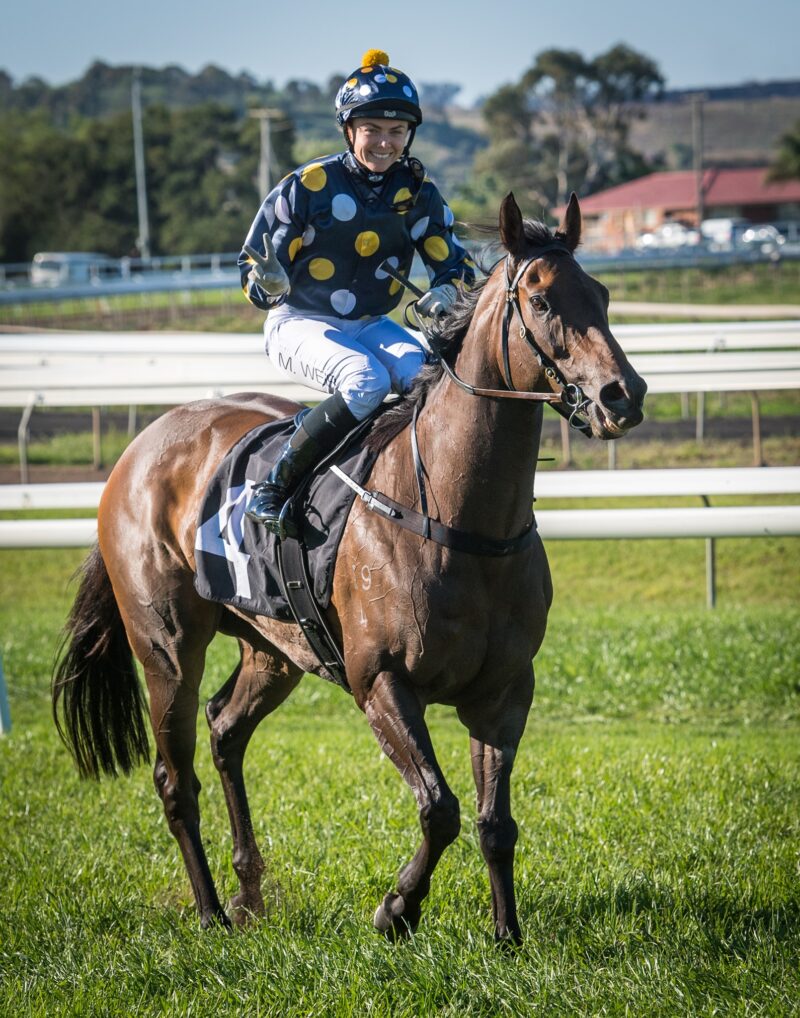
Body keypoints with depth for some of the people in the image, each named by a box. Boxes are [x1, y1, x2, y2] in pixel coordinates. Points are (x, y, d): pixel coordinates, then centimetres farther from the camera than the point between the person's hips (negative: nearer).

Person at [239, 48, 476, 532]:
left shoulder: (418, 193, 2)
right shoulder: (310, 186, -11)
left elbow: (453, 261, 5)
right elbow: (252, 272, -9)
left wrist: (445, 291, -20)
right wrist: (269, 282, -34)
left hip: (372, 325, 4)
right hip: (300, 323, -4)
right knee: (367, 380, -35)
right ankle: (272, 487, -25)